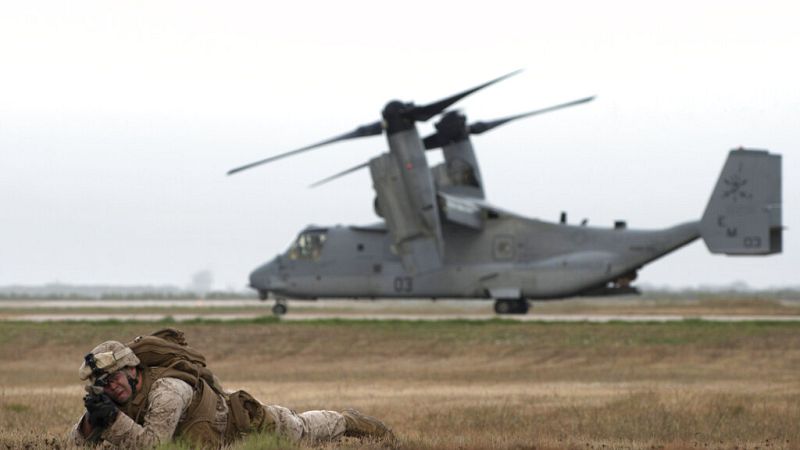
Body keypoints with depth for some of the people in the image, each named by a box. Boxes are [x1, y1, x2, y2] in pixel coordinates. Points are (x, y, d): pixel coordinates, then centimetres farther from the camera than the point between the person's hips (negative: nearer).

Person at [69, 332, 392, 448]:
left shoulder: (166, 389, -43)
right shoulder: (115, 399, -22)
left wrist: (112, 419, -56)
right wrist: (93, 418, -45)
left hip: (249, 422, -5)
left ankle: (350, 422, 51)